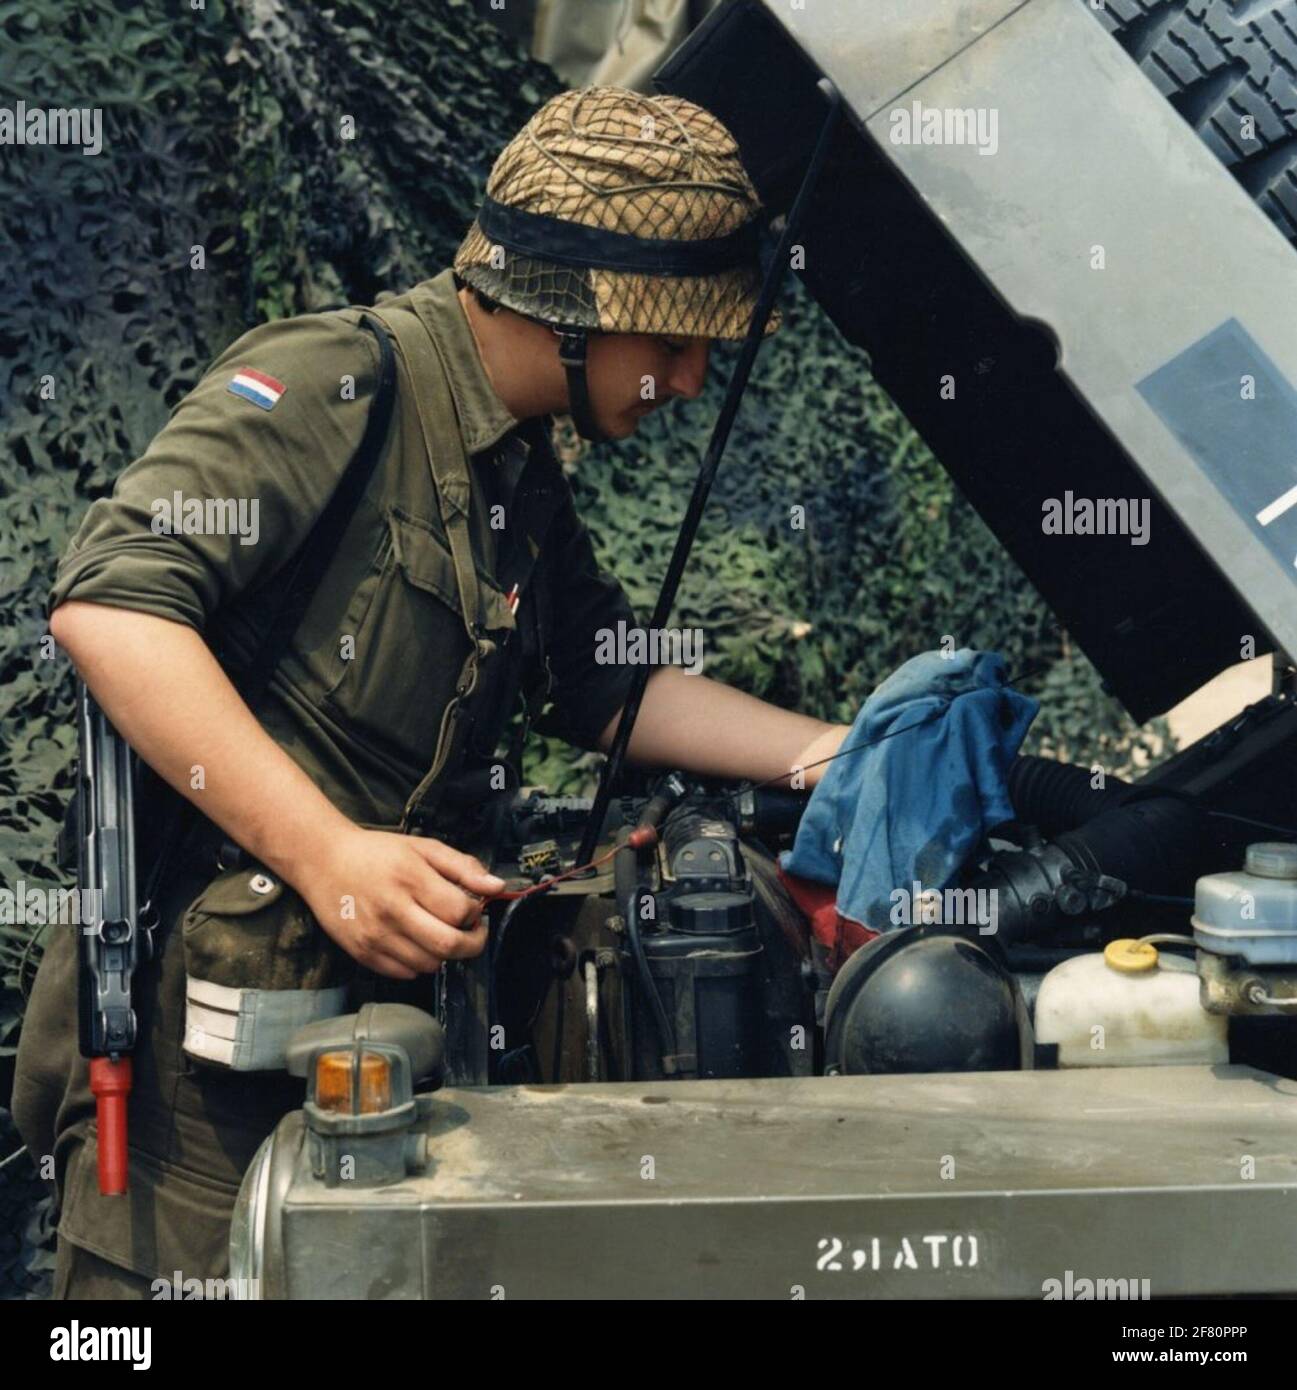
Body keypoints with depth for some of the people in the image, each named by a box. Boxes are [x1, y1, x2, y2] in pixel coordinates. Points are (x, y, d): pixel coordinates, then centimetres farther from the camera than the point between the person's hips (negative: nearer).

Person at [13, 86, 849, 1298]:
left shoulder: (525, 487, 17)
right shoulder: (334, 383, -13)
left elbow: (609, 691, 26)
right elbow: (108, 604, -24)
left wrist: (848, 754, 18)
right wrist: (329, 855, -28)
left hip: (365, 1004, 9)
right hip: (205, 1009, -9)